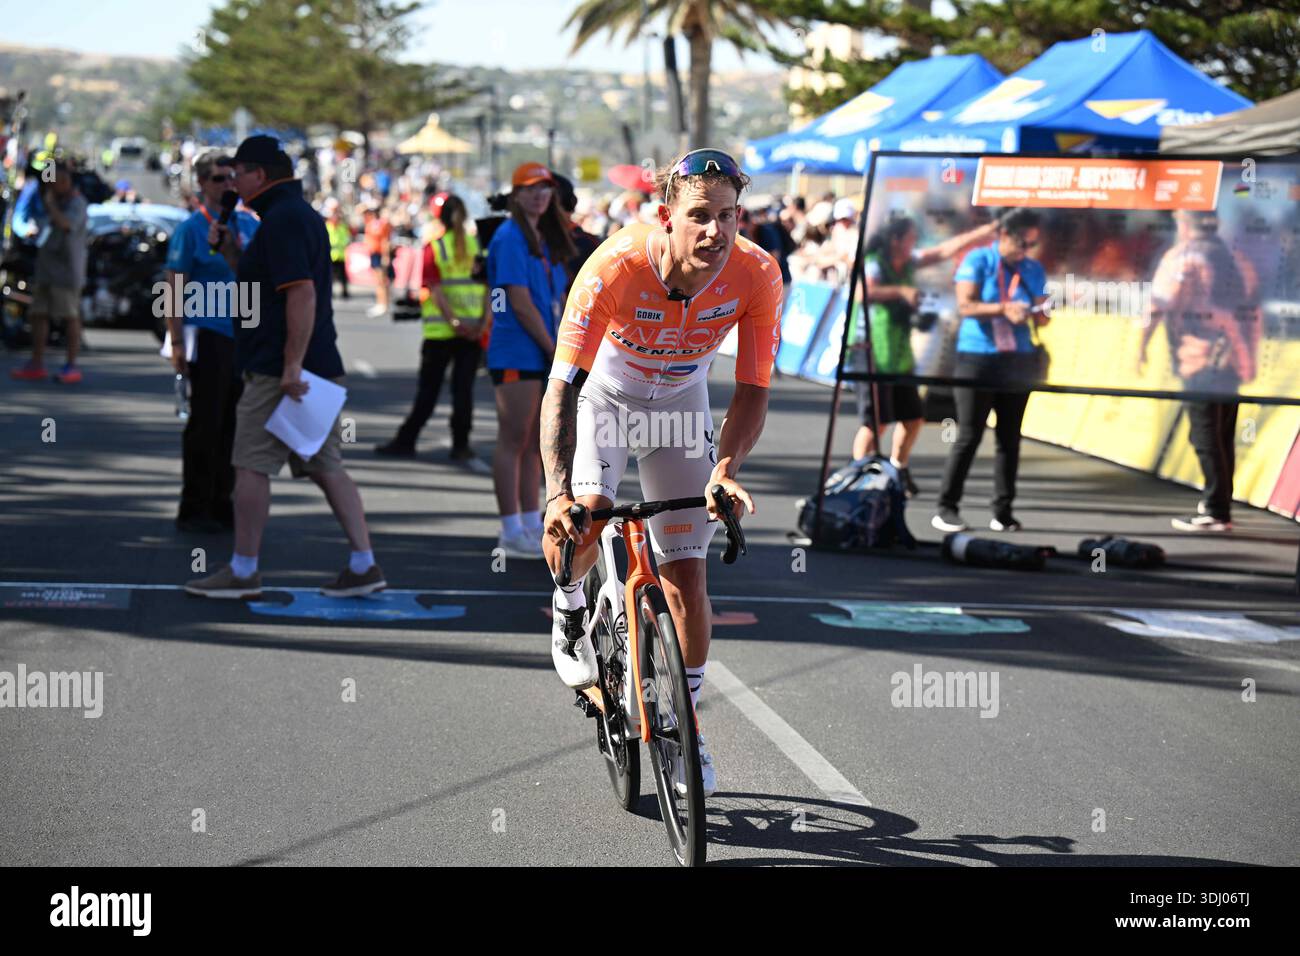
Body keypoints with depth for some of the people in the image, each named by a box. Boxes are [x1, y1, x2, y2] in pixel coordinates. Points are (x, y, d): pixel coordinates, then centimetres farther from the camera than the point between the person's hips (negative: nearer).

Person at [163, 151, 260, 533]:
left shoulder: (249, 224, 12)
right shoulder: (191, 228, -5)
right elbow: (174, 288, -8)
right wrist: (176, 343, -14)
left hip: (246, 336, 6)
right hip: (209, 334, -6)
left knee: (232, 424, 9)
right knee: (206, 423, -4)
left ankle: (221, 505, 17)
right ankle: (194, 509, 3)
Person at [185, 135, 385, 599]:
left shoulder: (282, 220, -14)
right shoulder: (301, 214, 19)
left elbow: (302, 292, -24)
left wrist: (292, 365, -26)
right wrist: (230, 248, 17)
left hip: (276, 372, -10)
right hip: (319, 368, 10)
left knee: (251, 466, -2)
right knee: (327, 468, 9)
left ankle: (242, 571, 3)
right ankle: (364, 565, 5)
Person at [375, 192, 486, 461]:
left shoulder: (434, 247, -4)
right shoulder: (479, 245, 3)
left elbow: (434, 290, -12)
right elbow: (488, 286, -3)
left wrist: (454, 321, -14)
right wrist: (483, 322, -5)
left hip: (440, 330, -2)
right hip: (473, 329, 2)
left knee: (428, 389, 6)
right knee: (463, 388, 5)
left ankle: (405, 441, 10)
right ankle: (460, 445, 4)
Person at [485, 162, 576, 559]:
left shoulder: (545, 239, 16)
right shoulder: (510, 237, -10)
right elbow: (521, 302, -15)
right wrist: (554, 348, -11)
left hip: (545, 355, 8)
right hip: (516, 354, -8)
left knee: (535, 441, 11)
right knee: (514, 439, -5)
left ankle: (532, 524, 17)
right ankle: (511, 532, -2)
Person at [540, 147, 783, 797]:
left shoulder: (756, 276, -27)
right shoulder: (615, 266, -35)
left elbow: (752, 390, -20)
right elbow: (562, 385, -35)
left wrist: (726, 469, -38)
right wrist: (559, 494, -46)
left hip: (679, 405, 2)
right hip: (603, 394, -2)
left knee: (686, 578, -2)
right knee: (586, 514, -30)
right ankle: (570, 606, 5)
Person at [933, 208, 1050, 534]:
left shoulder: (1034, 269, 10)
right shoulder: (978, 260, -3)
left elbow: (1039, 318, 11)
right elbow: (965, 306, -12)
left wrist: (1041, 313, -12)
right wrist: (1003, 309, -24)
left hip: (1018, 360, 4)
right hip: (977, 357, -4)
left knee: (1010, 438, 4)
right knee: (969, 436, -5)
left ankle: (1003, 512, 10)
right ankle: (946, 508, 2)